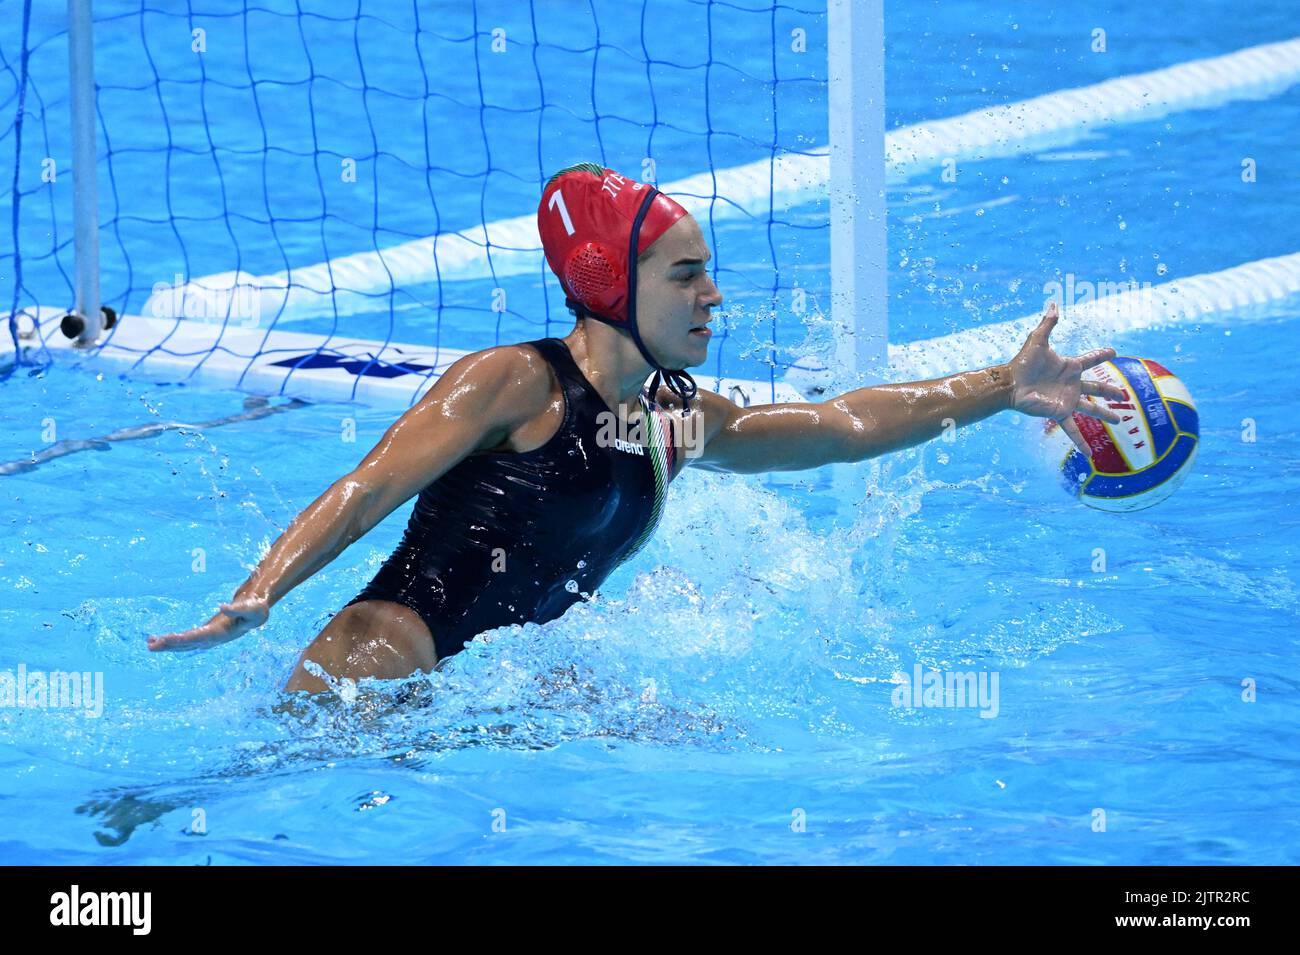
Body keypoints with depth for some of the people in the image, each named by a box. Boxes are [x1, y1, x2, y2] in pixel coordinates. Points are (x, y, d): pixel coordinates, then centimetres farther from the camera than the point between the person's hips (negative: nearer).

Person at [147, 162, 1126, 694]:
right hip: (376, 674, -8)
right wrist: (252, 602, -25)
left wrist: (1001, 389, 22)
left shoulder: (677, 421, 18)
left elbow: (842, 425, 27)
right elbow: (365, 495, -11)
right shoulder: (515, 385, -6)